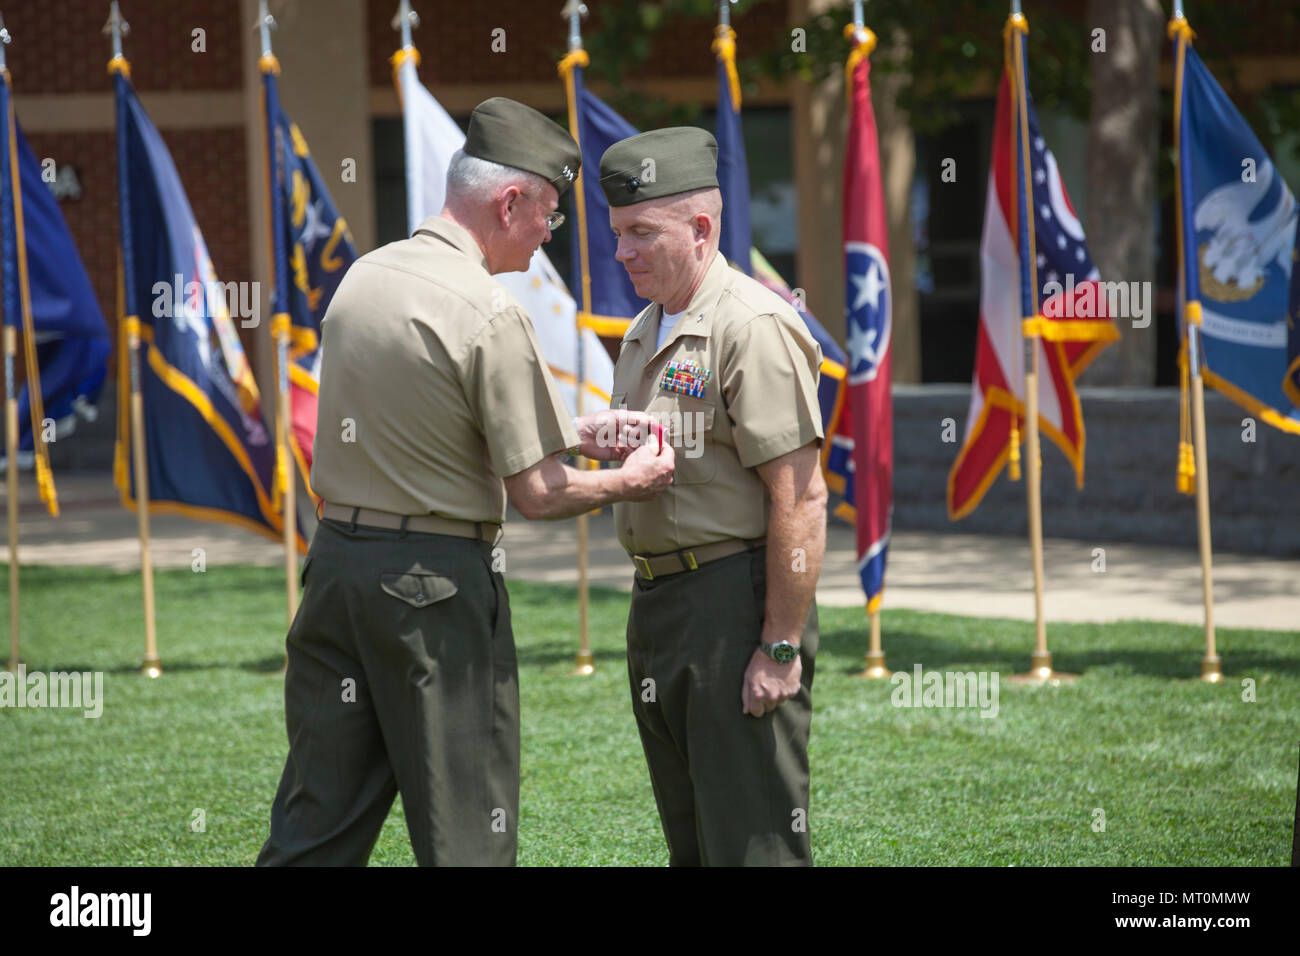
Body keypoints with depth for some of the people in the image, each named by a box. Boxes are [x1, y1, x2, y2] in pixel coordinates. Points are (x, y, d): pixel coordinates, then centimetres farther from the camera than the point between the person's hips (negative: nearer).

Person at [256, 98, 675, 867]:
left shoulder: (364, 277, 9)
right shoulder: (490, 315, -15)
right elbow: (536, 492, -12)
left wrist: (570, 432, 20)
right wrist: (627, 482, 6)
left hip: (335, 555, 7)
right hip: (435, 581, -7)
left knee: (317, 820, 10)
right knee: (466, 827, 3)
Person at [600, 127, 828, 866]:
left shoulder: (753, 327, -15)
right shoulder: (645, 332, 16)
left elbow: (800, 499, -19)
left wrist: (782, 647, -21)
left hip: (737, 599, -10)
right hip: (657, 600, 10)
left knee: (753, 841, -8)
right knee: (691, 842, 13)